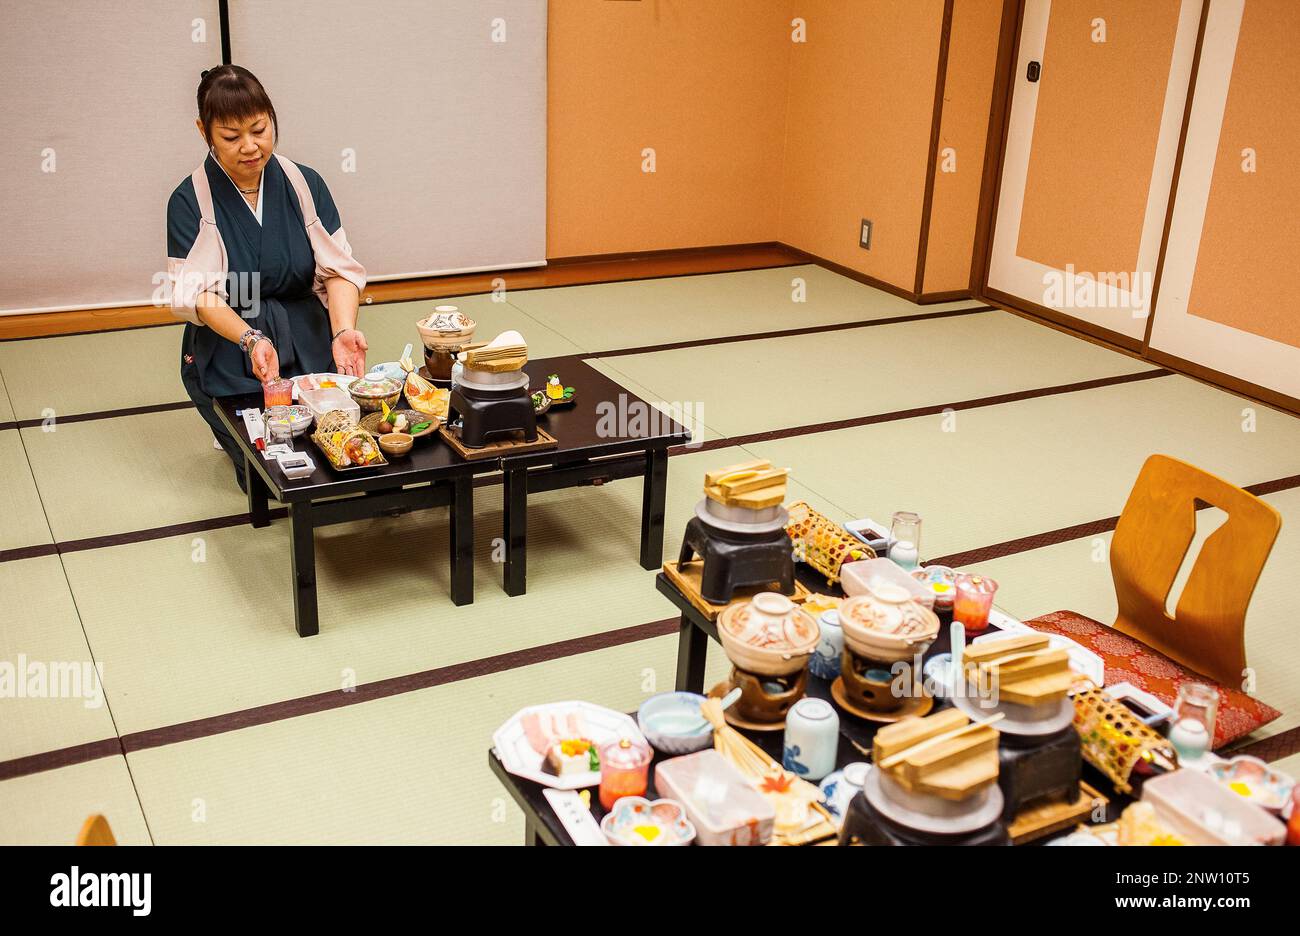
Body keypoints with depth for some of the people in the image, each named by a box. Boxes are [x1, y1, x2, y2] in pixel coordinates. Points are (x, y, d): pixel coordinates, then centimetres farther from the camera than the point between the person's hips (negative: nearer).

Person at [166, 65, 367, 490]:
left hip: (309, 347, 2)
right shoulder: (190, 201, -6)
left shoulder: (305, 184, 1)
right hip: (228, 355, -2)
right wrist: (251, 339, -30)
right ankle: (235, 434, 21)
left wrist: (343, 330, -26)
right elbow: (195, 295, -13)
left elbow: (338, 268, -6)